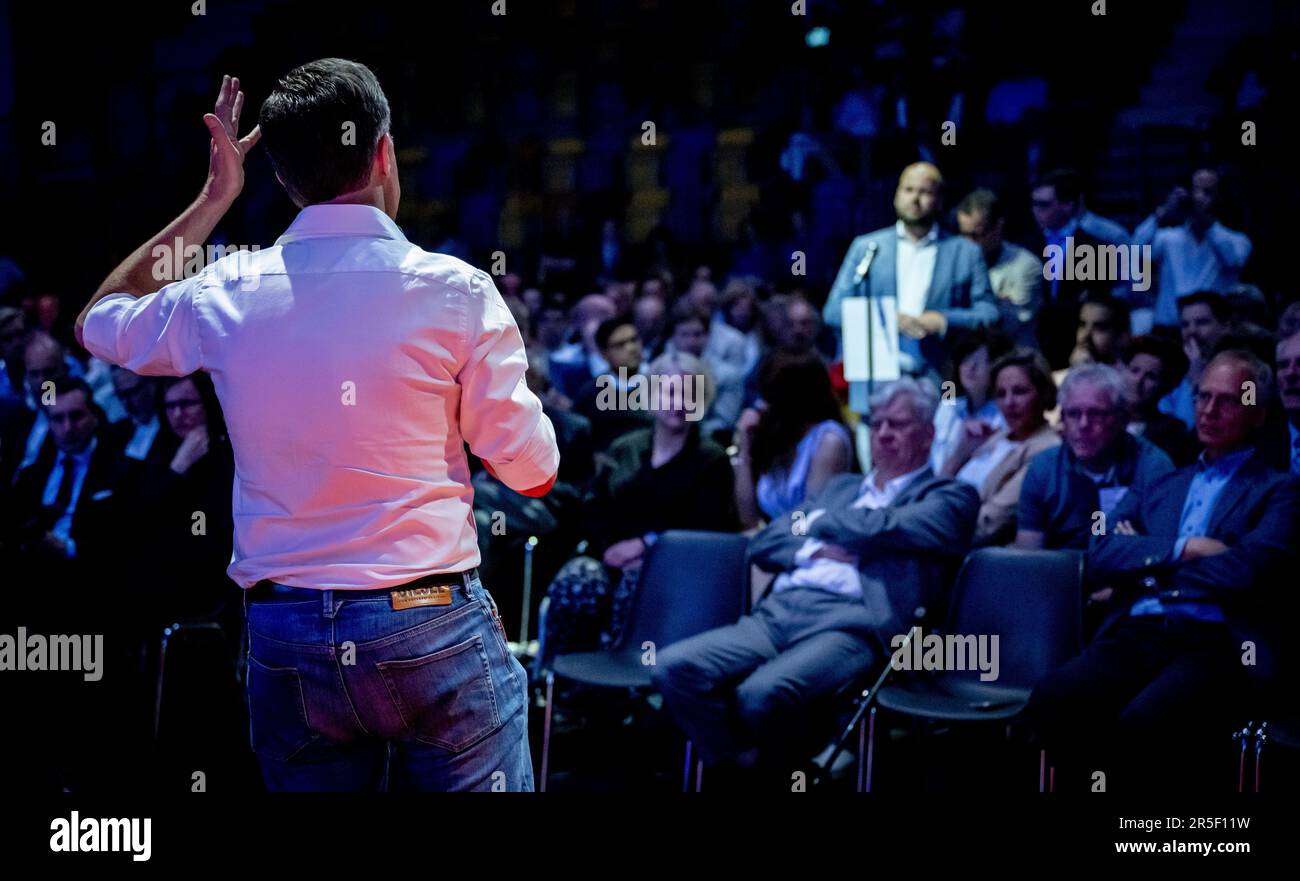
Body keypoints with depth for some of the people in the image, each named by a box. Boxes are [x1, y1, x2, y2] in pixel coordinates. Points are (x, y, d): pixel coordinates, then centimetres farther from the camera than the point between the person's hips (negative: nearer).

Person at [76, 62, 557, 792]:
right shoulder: (454, 291, -9)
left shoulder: (224, 296, 1)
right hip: (431, 625, -3)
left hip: (285, 636, 4)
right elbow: (533, 472, -3)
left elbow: (97, 321, 23)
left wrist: (212, 201, 23)